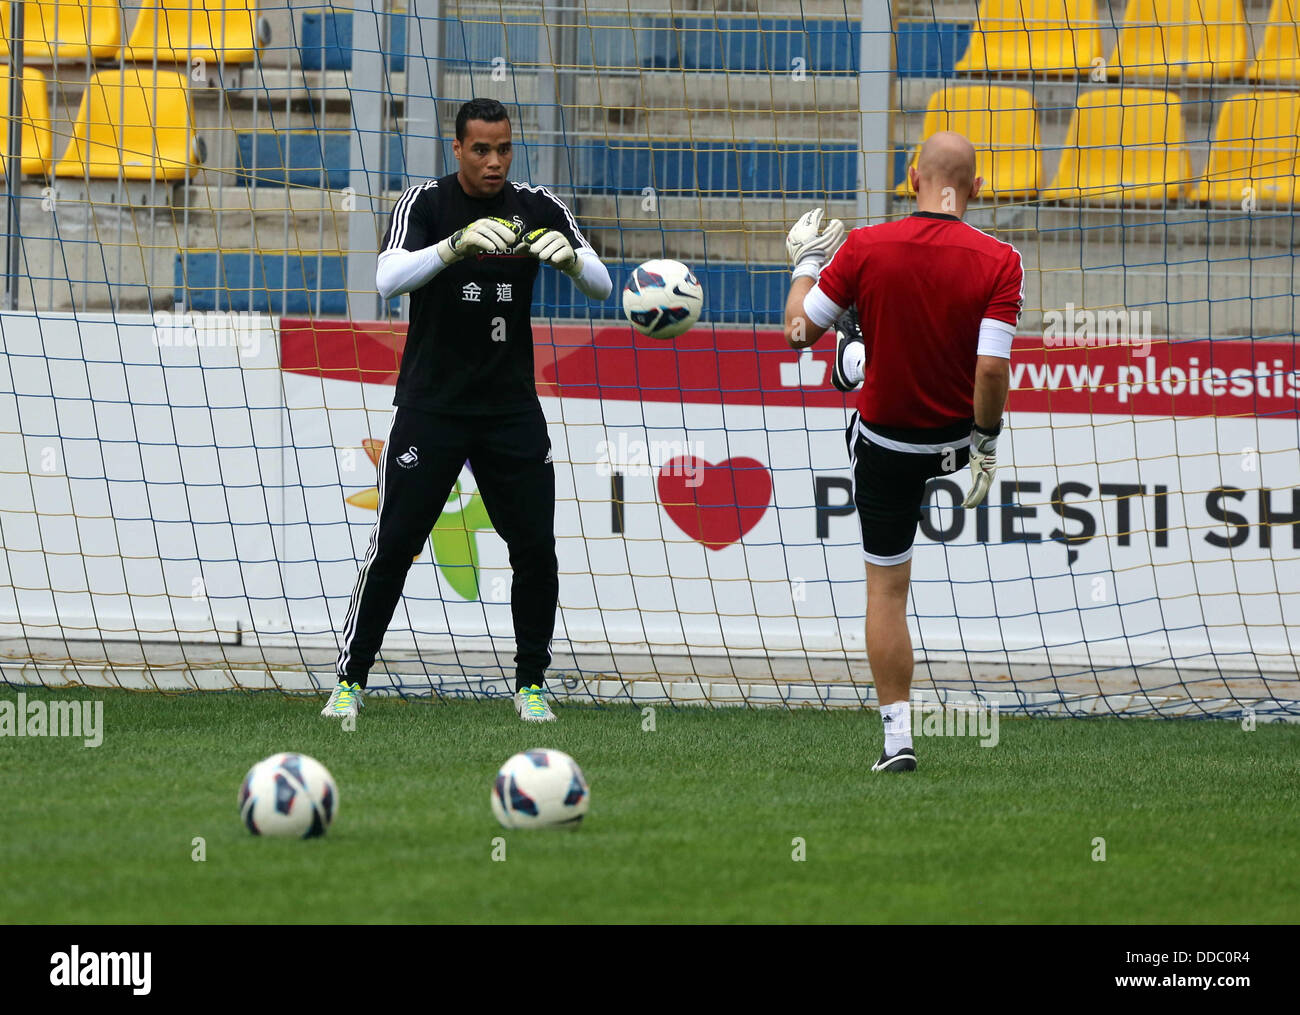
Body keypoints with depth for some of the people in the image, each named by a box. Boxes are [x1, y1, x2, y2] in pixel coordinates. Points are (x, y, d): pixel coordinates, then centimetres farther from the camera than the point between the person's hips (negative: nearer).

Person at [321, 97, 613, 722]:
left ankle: (531, 683, 14)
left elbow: (601, 288, -4)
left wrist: (570, 258, -27)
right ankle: (350, 681, 6)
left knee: (536, 548, -1)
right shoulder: (425, 203, -6)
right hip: (431, 406, -2)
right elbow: (389, 280, -22)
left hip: (512, 407, 2)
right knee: (393, 544, -4)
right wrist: (457, 244, -38)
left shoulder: (538, 208, 1)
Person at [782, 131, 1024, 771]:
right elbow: (993, 369, -22)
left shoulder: (864, 249, -17)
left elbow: (798, 331, -7)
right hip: (958, 440, 1)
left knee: (887, 587, 9)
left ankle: (898, 736, 9)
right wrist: (987, 442, -8)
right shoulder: (998, 262, -18)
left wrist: (806, 265, 10)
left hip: (886, 446, -1)